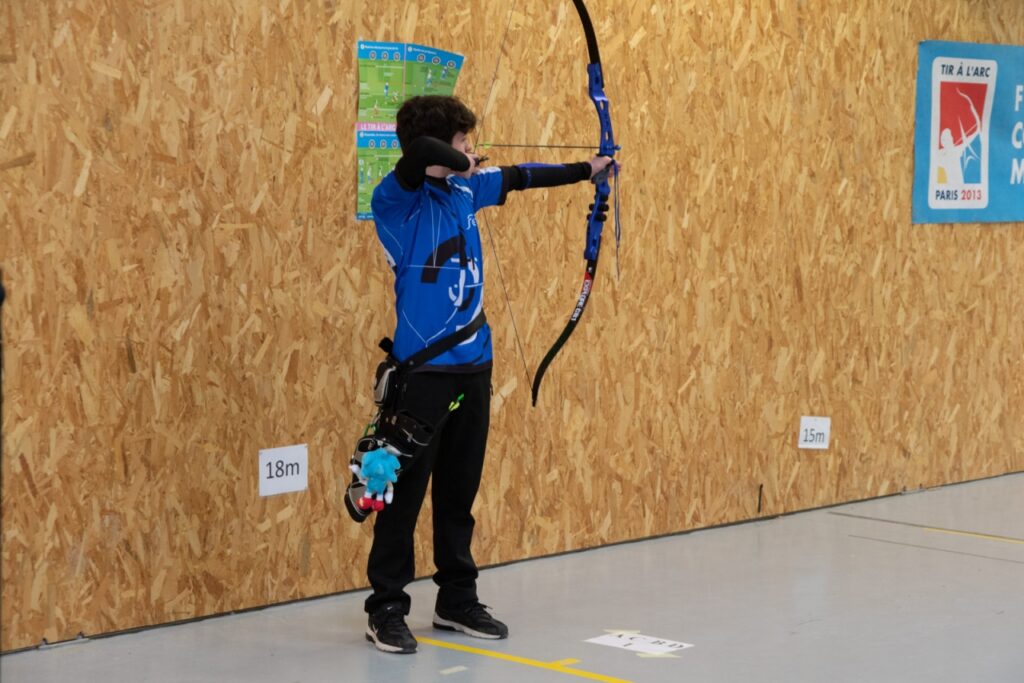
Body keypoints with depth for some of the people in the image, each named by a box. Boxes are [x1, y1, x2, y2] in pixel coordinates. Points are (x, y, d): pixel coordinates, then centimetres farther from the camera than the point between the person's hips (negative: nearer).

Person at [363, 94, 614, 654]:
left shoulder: (464, 188, 9)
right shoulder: (397, 198, -12)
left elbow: (519, 178, 25)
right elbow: (420, 151, -33)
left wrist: (585, 170, 34)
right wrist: (461, 165, -15)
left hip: (472, 364, 7)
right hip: (423, 369, -7)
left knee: (460, 492, 14)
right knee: (405, 492, 0)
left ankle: (457, 600, 24)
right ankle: (386, 609, 9)